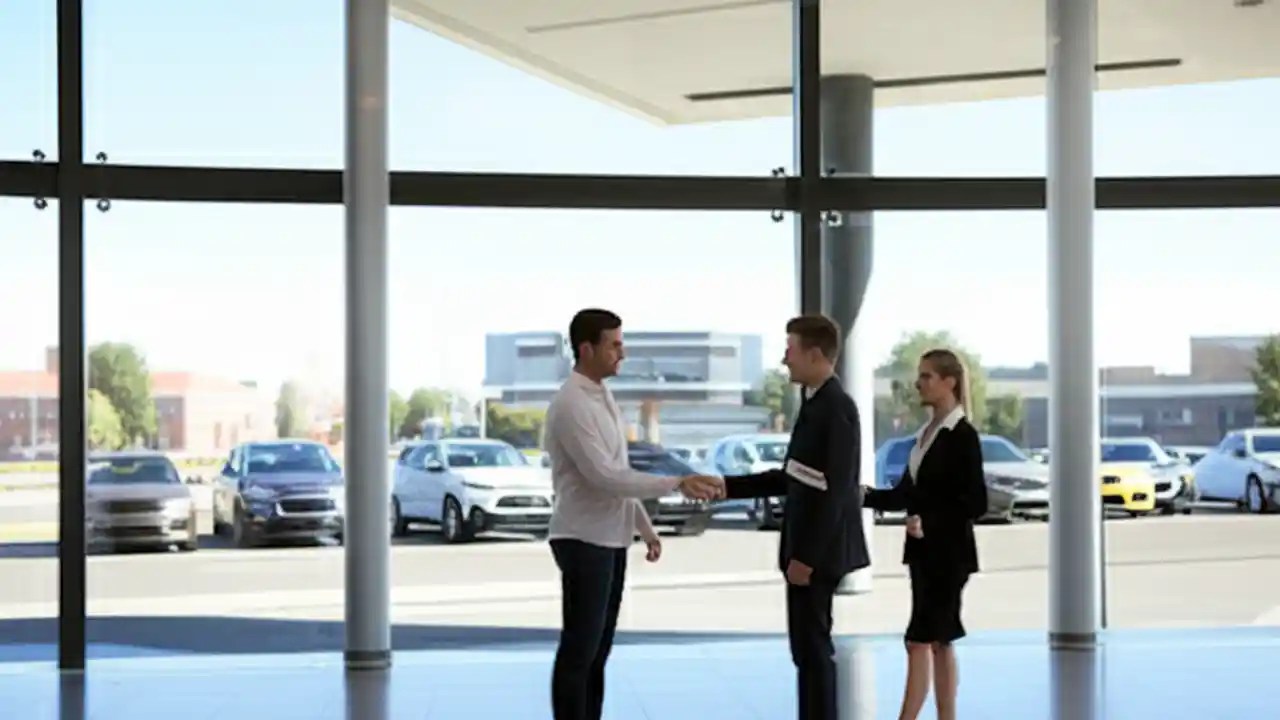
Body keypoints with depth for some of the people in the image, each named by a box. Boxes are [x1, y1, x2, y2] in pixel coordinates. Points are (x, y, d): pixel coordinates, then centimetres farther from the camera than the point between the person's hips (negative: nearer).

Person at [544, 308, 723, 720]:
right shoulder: (571, 404, -19)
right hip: (584, 540, -9)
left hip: (610, 538, 9)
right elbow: (604, 476, -25)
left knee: (598, 649, 13)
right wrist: (677, 484, -25)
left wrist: (644, 526, 19)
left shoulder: (602, 396, 12)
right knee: (579, 650, -5)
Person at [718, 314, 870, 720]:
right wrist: (730, 486, 14)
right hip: (808, 548, 10)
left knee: (812, 648, -4)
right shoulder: (817, 404, 12)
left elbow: (836, 491, -21)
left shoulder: (837, 408, -18)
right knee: (810, 647, 14)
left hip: (816, 552, -10)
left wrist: (806, 557, -20)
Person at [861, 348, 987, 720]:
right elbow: (907, 493, 14)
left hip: (948, 554, -8)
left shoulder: (963, 435, -12)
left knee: (919, 640, -9)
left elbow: (975, 504, -15)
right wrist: (867, 495, 0)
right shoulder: (926, 433, 12)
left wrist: (930, 523, -24)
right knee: (939, 642, 10)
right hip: (923, 551, 8)